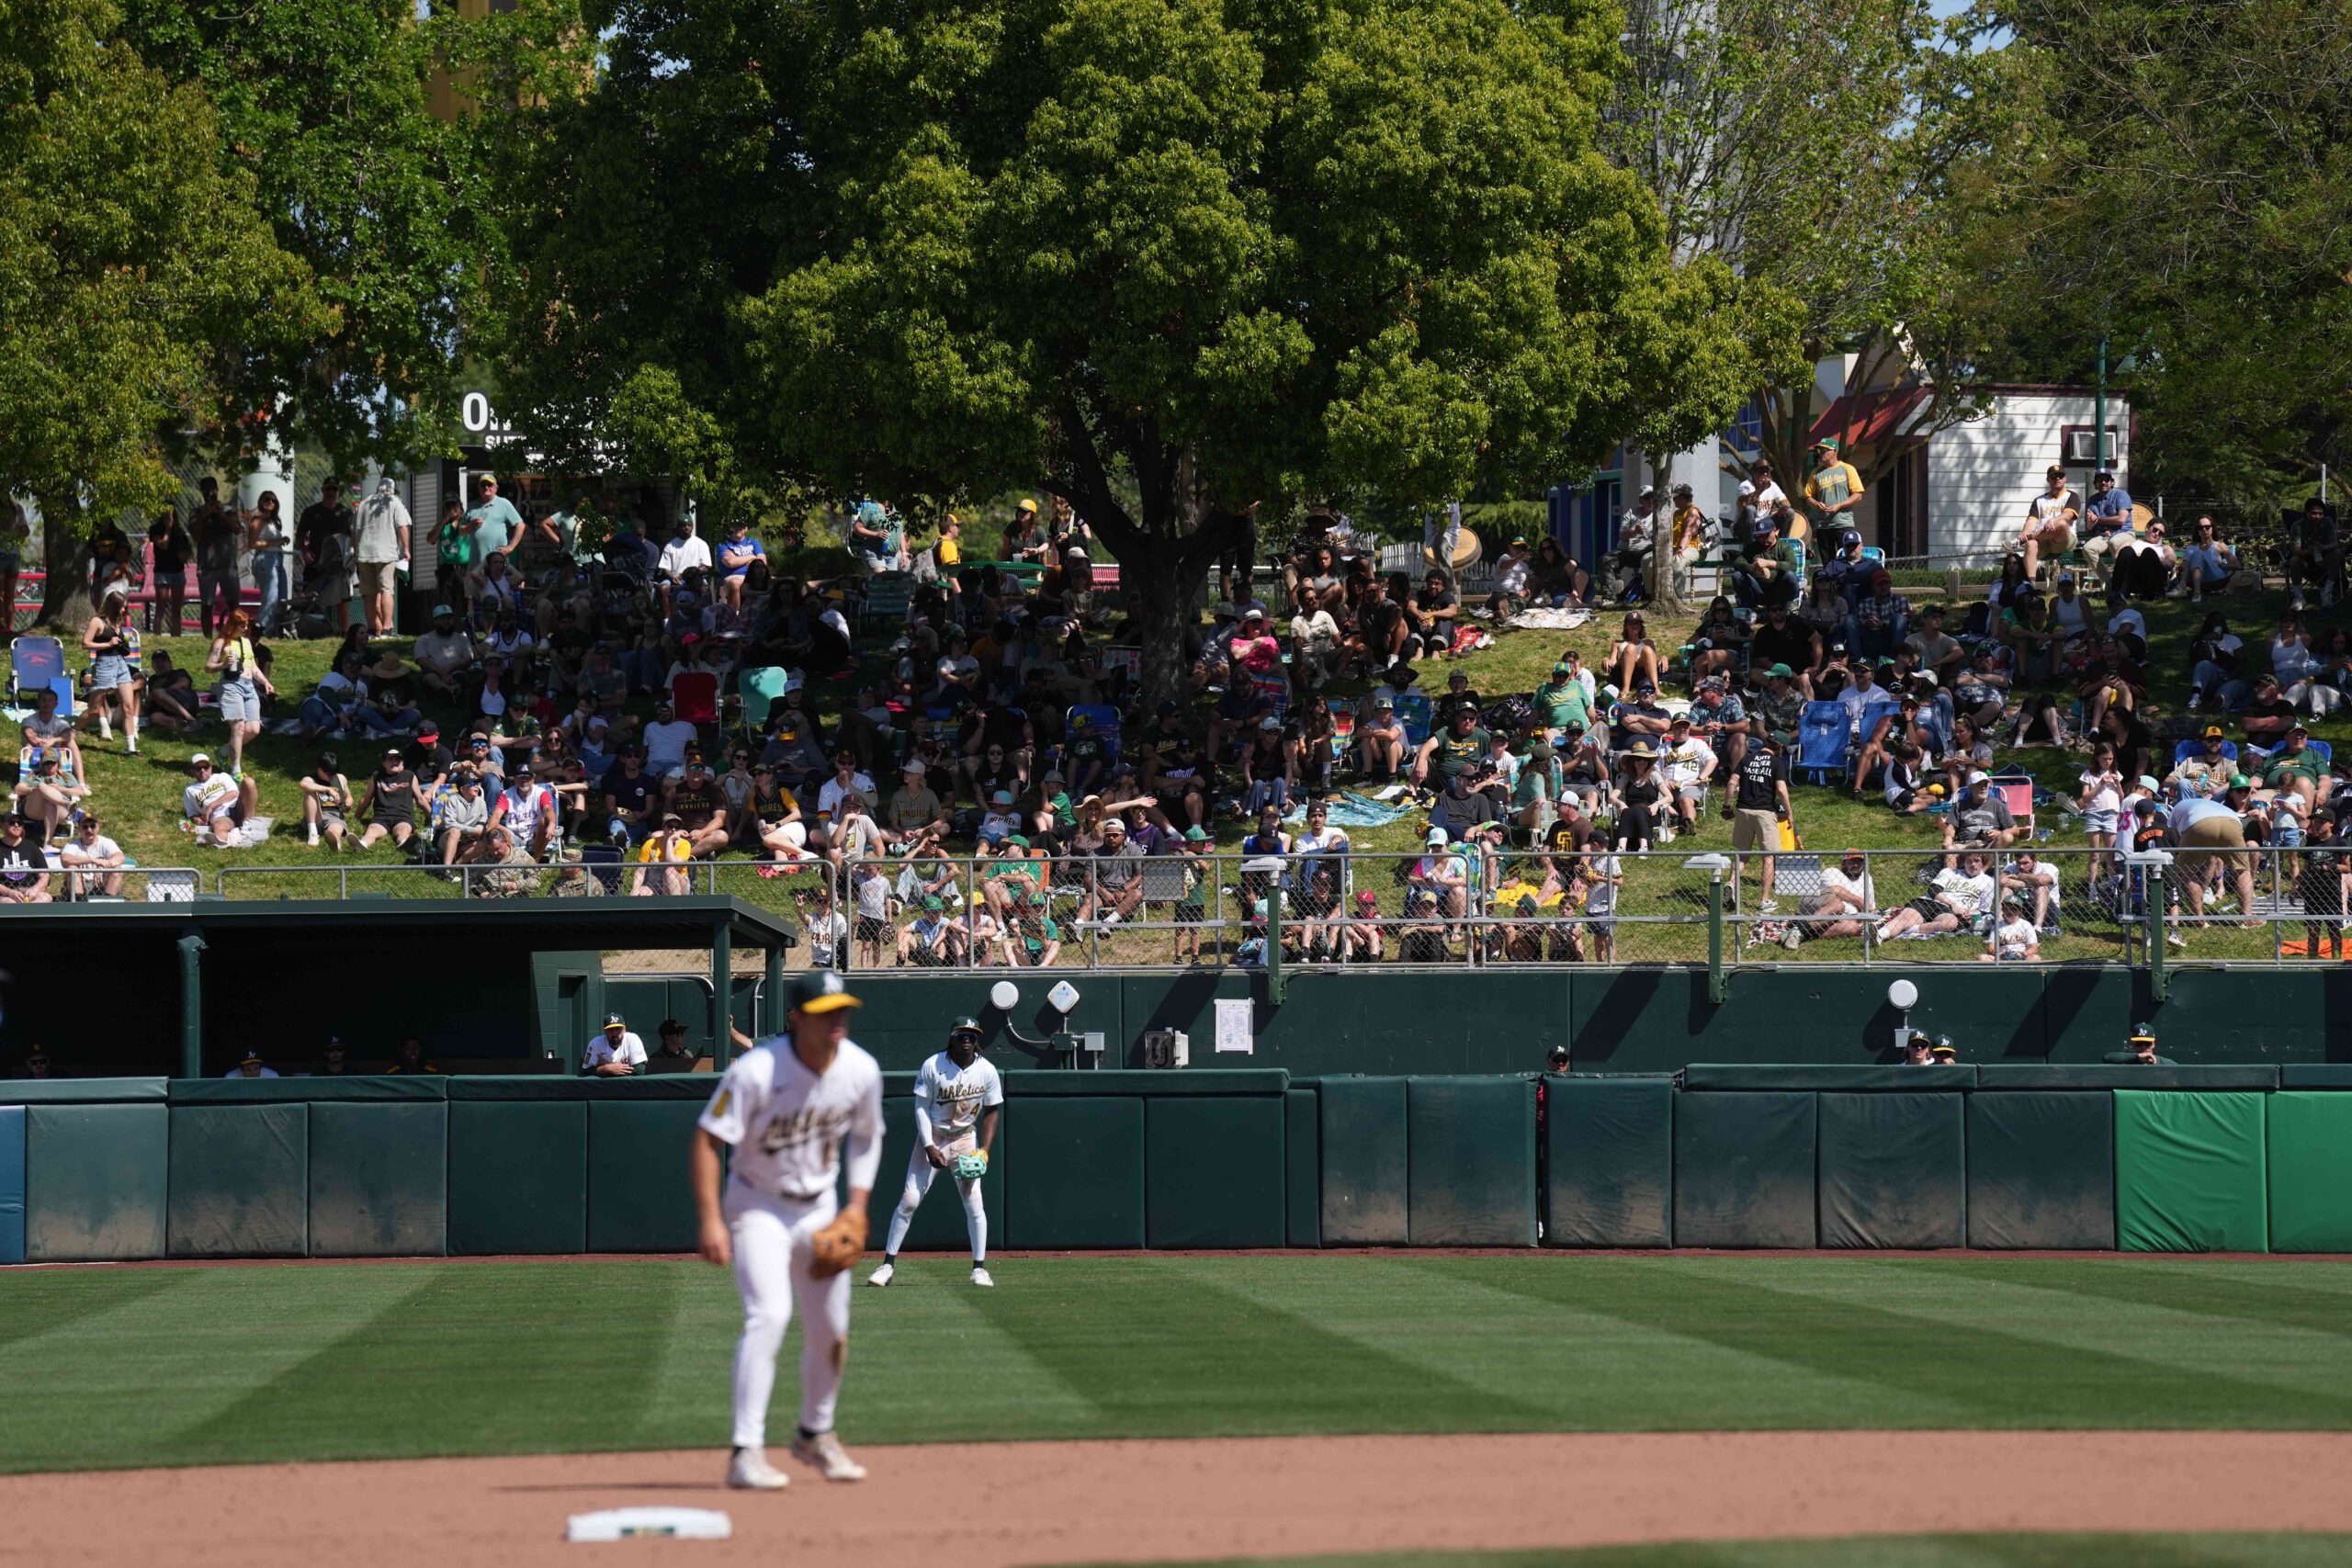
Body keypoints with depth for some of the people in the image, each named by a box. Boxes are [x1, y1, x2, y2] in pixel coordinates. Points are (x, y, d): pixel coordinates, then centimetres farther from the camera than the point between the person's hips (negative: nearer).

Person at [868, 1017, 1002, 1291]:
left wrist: (984, 1151, -8)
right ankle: (888, 1264, -2)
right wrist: (929, 1147, -19)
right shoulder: (932, 1067, -16)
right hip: (932, 1136, -1)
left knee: (973, 1201, -6)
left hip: (965, 1138, 1)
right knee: (909, 1199, -7)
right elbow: (921, 1108, -11)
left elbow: (992, 1111, 2)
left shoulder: (988, 1071, -9)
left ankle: (979, 1268, 4)